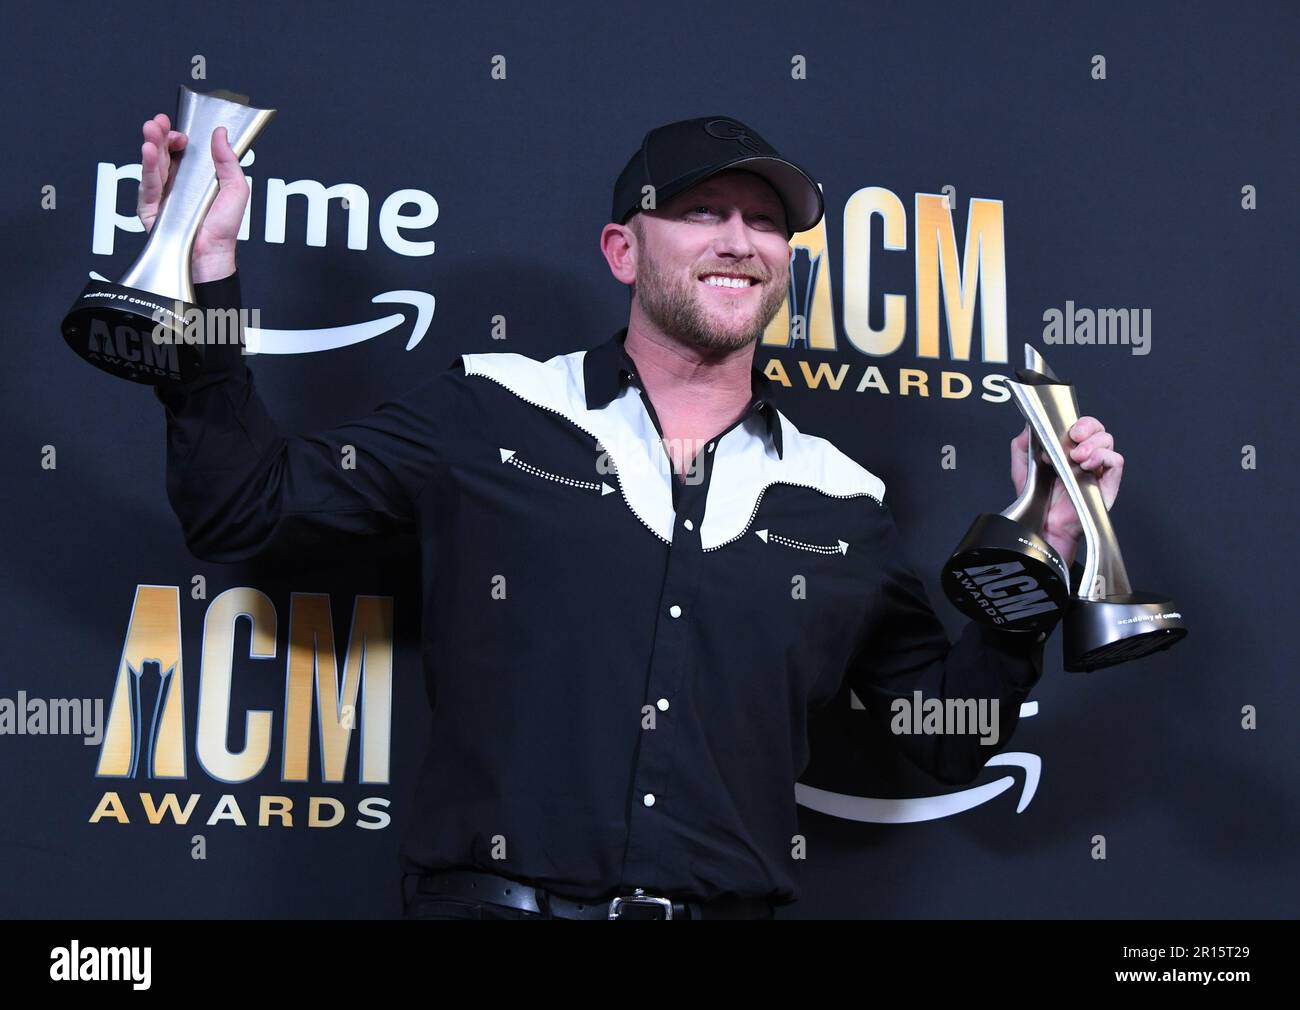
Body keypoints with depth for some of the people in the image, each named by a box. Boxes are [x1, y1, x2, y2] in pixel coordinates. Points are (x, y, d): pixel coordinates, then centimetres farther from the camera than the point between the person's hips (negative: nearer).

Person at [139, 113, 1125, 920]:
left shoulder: (842, 505, 10)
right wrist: (210, 270, -2)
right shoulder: (489, 416, 4)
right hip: (489, 899, -3)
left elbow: (953, 737, 16)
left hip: (729, 907, 3)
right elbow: (242, 508, 5)